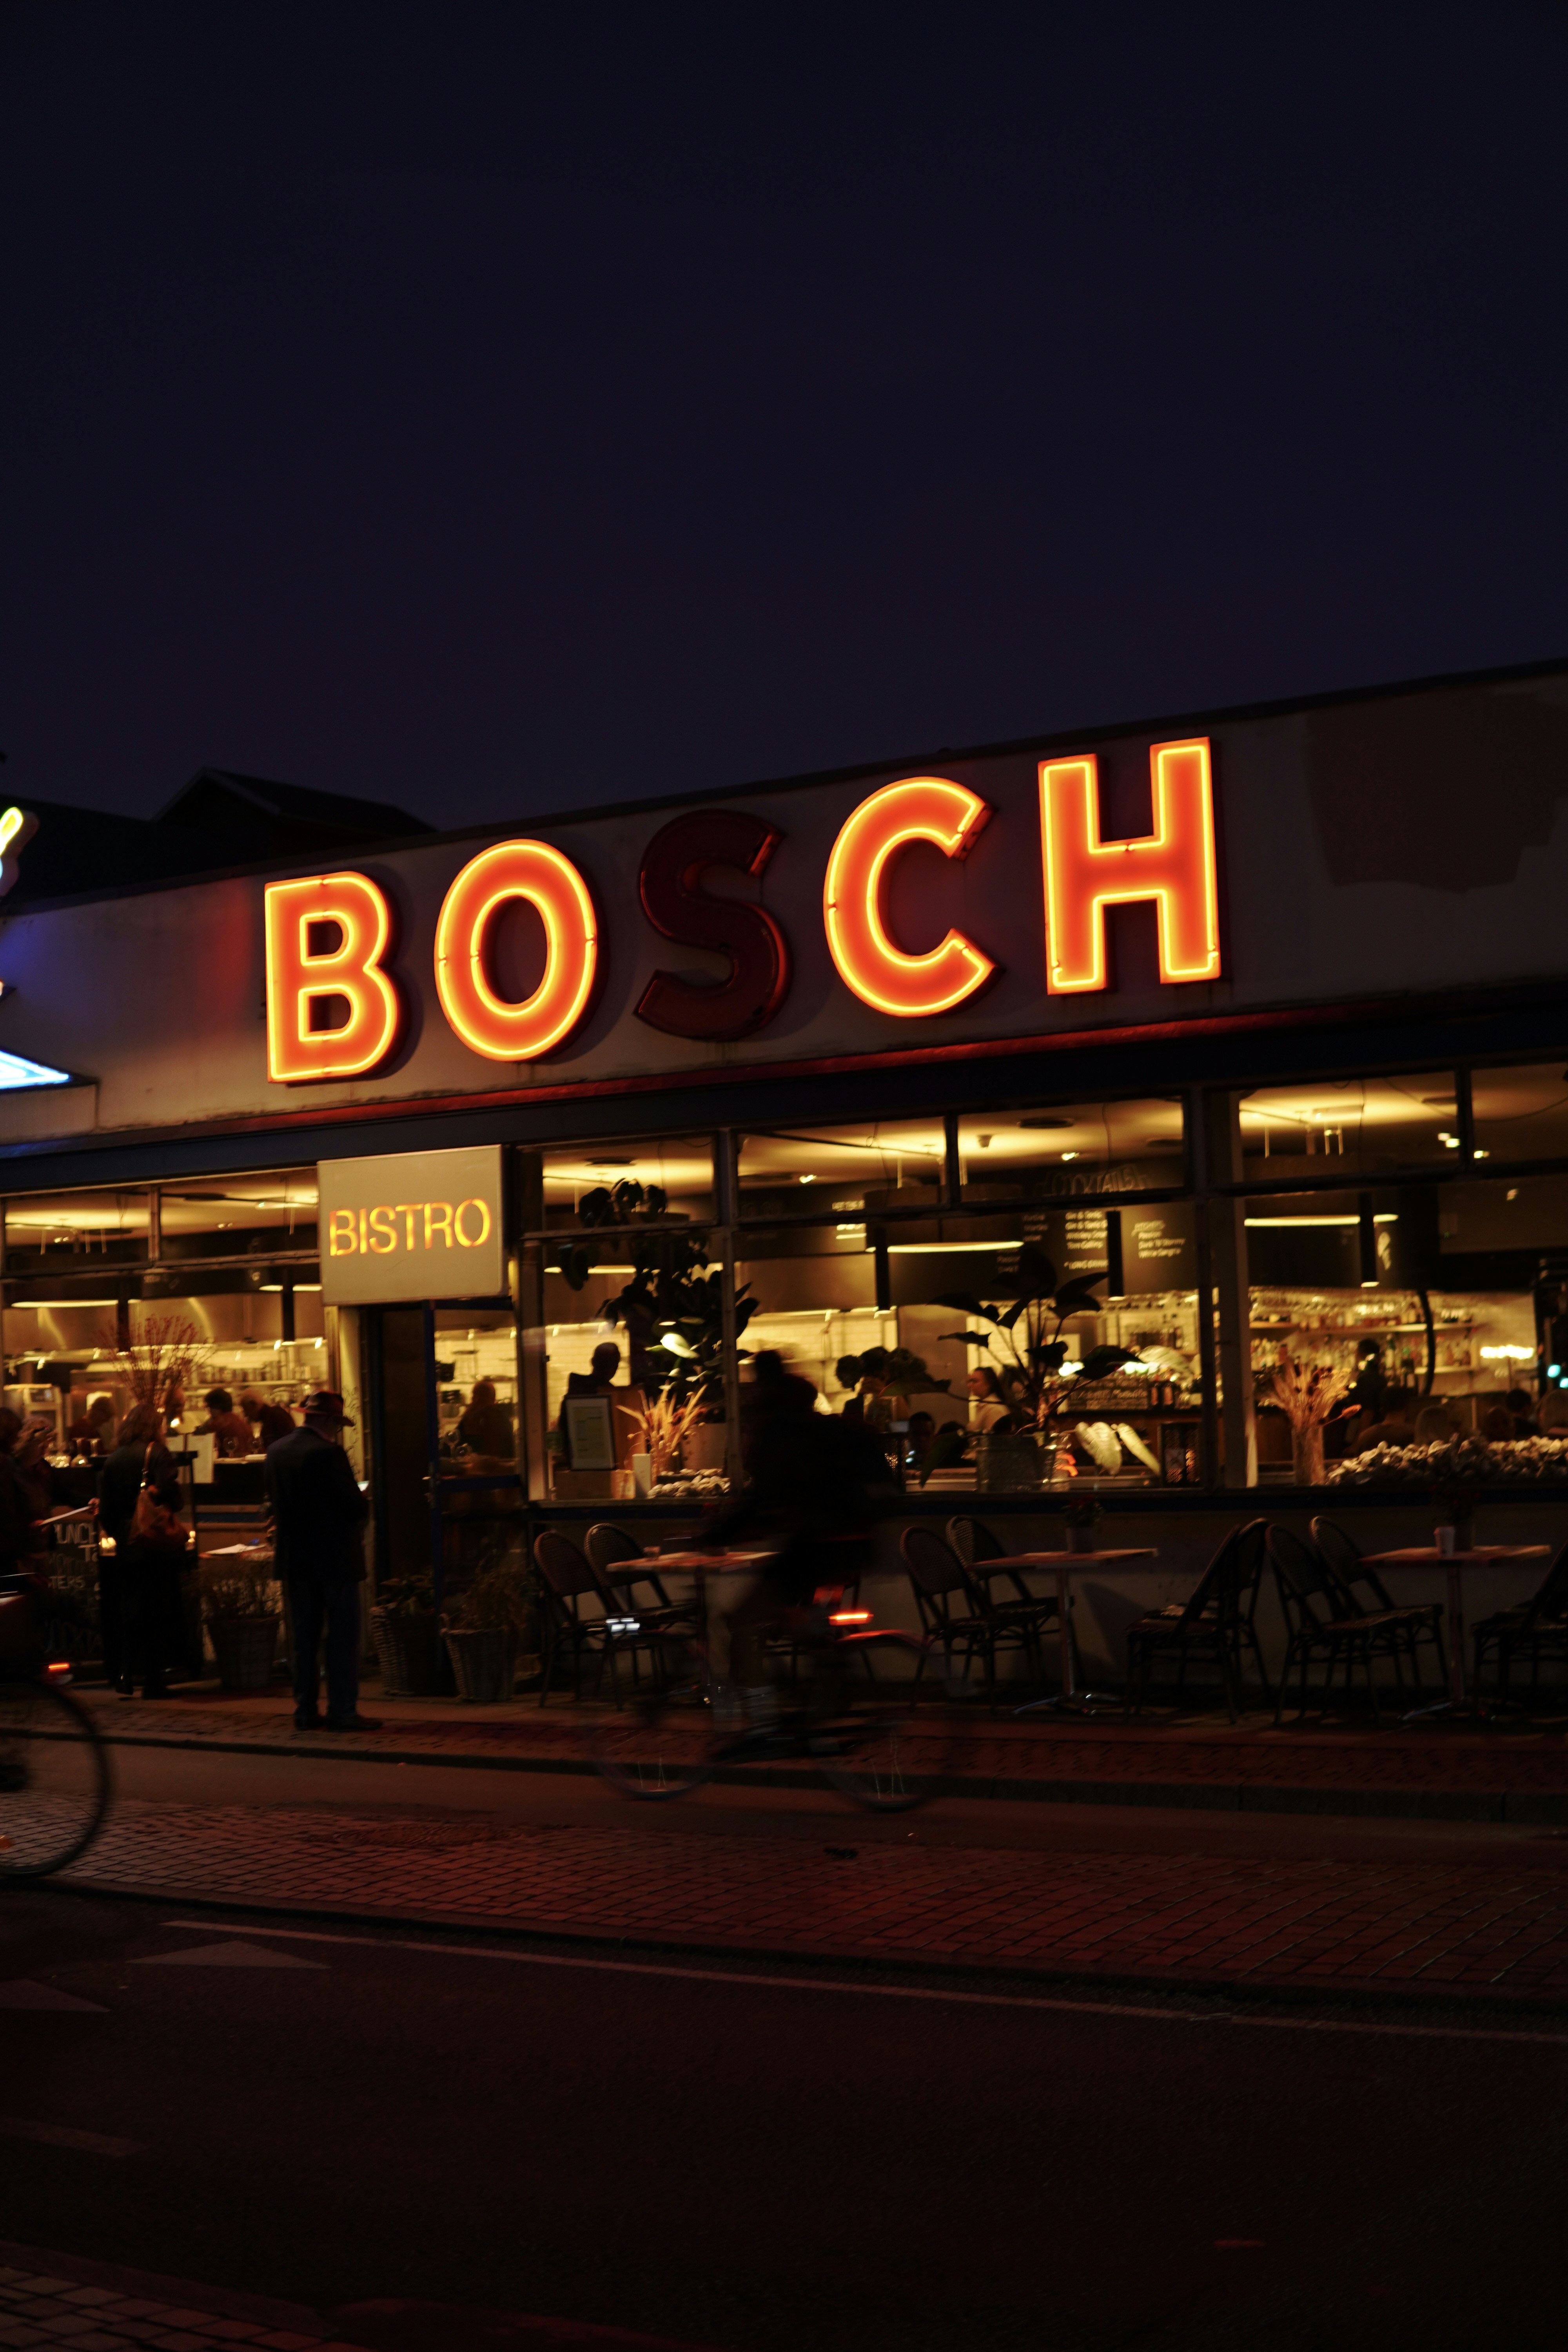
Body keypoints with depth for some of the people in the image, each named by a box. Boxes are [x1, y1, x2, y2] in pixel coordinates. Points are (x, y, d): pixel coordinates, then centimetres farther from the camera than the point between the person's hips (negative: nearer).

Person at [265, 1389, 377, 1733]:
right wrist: (361, 1510, 5)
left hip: (294, 1559, 7)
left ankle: (305, 1711, 13)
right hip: (335, 1557, -7)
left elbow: (274, 1503, 14)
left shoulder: (276, 1451, 5)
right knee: (343, 1637, -1)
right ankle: (343, 1712, -1)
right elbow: (356, 1507, -17)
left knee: (304, 1637, 12)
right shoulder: (328, 1453, -17)